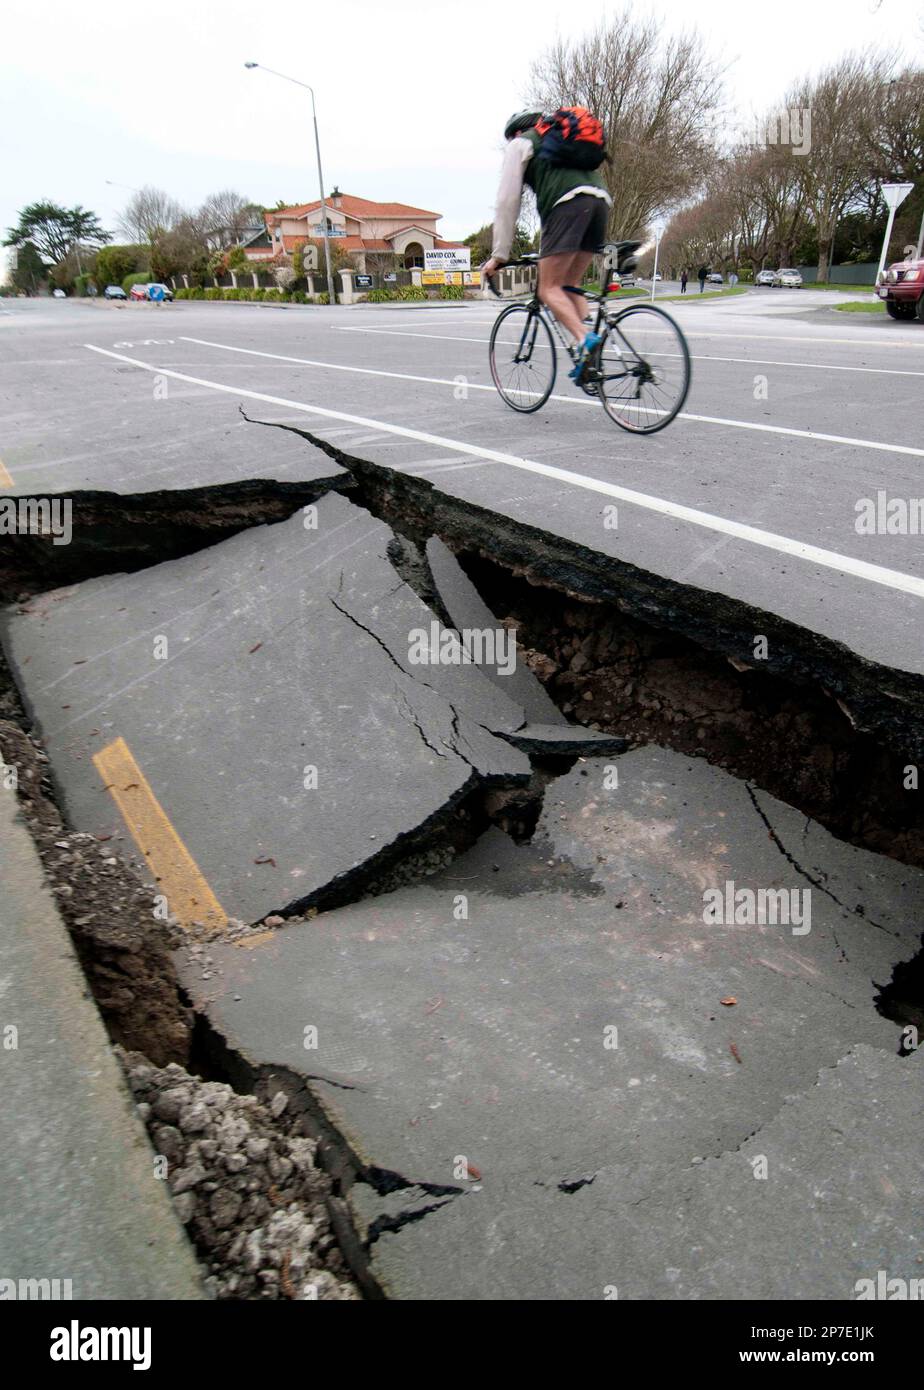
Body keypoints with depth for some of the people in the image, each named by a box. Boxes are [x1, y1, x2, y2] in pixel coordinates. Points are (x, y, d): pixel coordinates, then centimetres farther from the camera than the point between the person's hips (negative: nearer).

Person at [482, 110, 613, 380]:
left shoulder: (521, 143, 19)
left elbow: (507, 201, 11)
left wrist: (499, 255, 11)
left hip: (568, 204, -7)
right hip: (601, 200, 7)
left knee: (549, 289, -7)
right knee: (570, 284, 12)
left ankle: (584, 340, -29)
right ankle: (589, 357, -1)